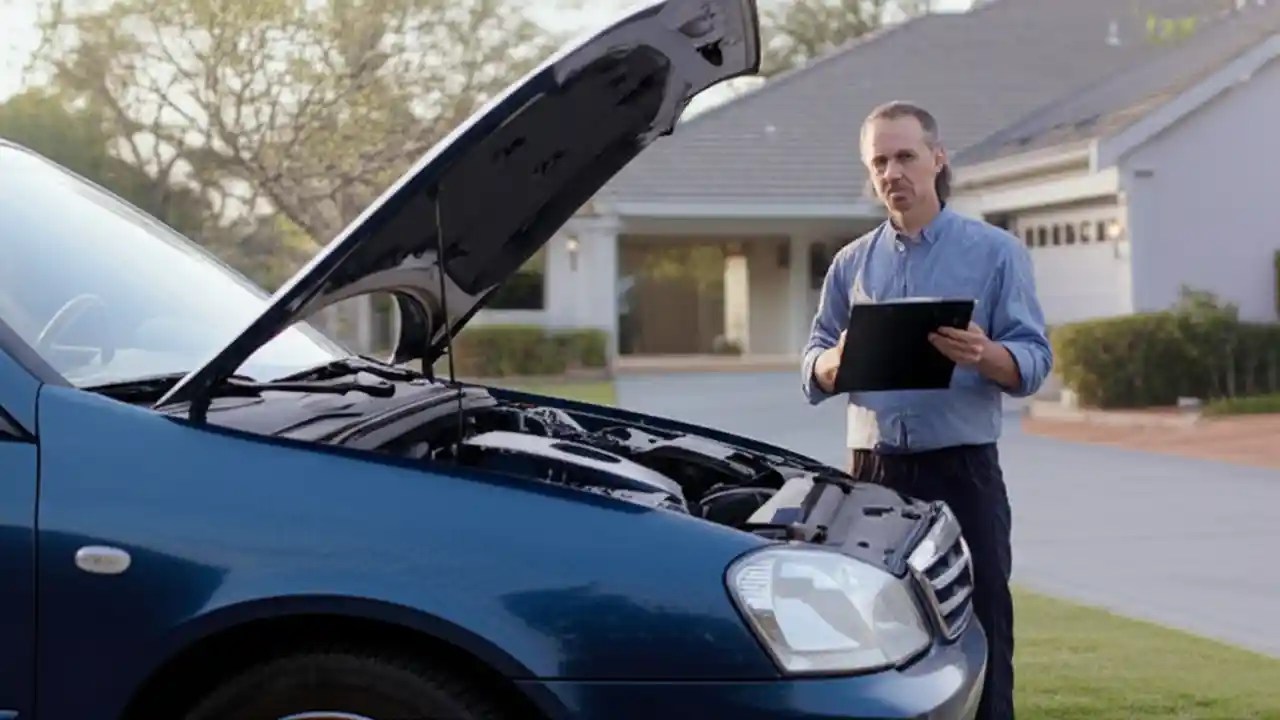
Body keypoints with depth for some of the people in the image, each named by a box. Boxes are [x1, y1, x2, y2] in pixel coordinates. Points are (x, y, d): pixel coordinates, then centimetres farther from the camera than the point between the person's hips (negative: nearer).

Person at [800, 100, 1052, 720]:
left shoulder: (994, 252, 4)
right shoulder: (851, 264, 14)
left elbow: (1034, 360, -3)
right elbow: (812, 373, 13)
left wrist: (984, 356, -24)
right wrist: (839, 361, -11)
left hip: (963, 469, -3)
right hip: (873, 471, 3)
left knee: (978, 632, -3)